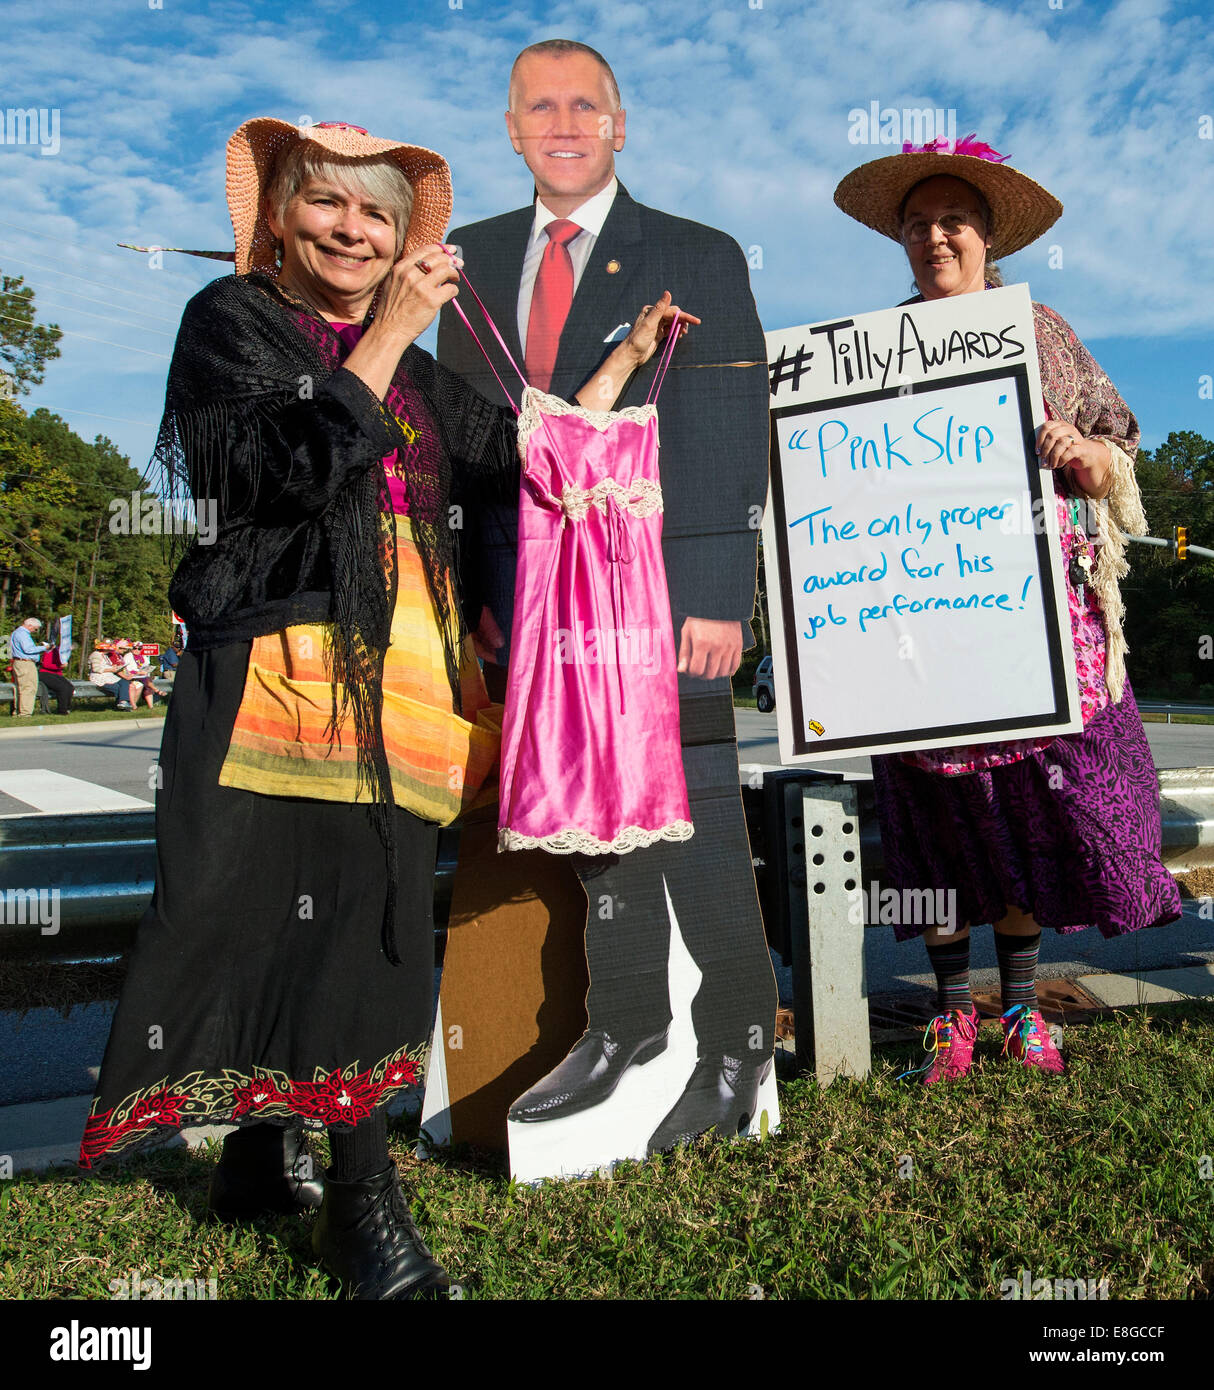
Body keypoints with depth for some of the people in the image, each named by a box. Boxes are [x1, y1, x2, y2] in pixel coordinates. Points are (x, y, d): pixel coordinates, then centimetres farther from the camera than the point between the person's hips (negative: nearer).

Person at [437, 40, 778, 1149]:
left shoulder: (699, 259, 2)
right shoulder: (474, 257, 14)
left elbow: (732, 443, -4)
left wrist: (718, 599, -13)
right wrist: (477, 587, 6)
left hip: (664, 594, -4)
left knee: (696, 821, -1)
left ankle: (737, 1040, 19)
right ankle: (624, 1024, 30)